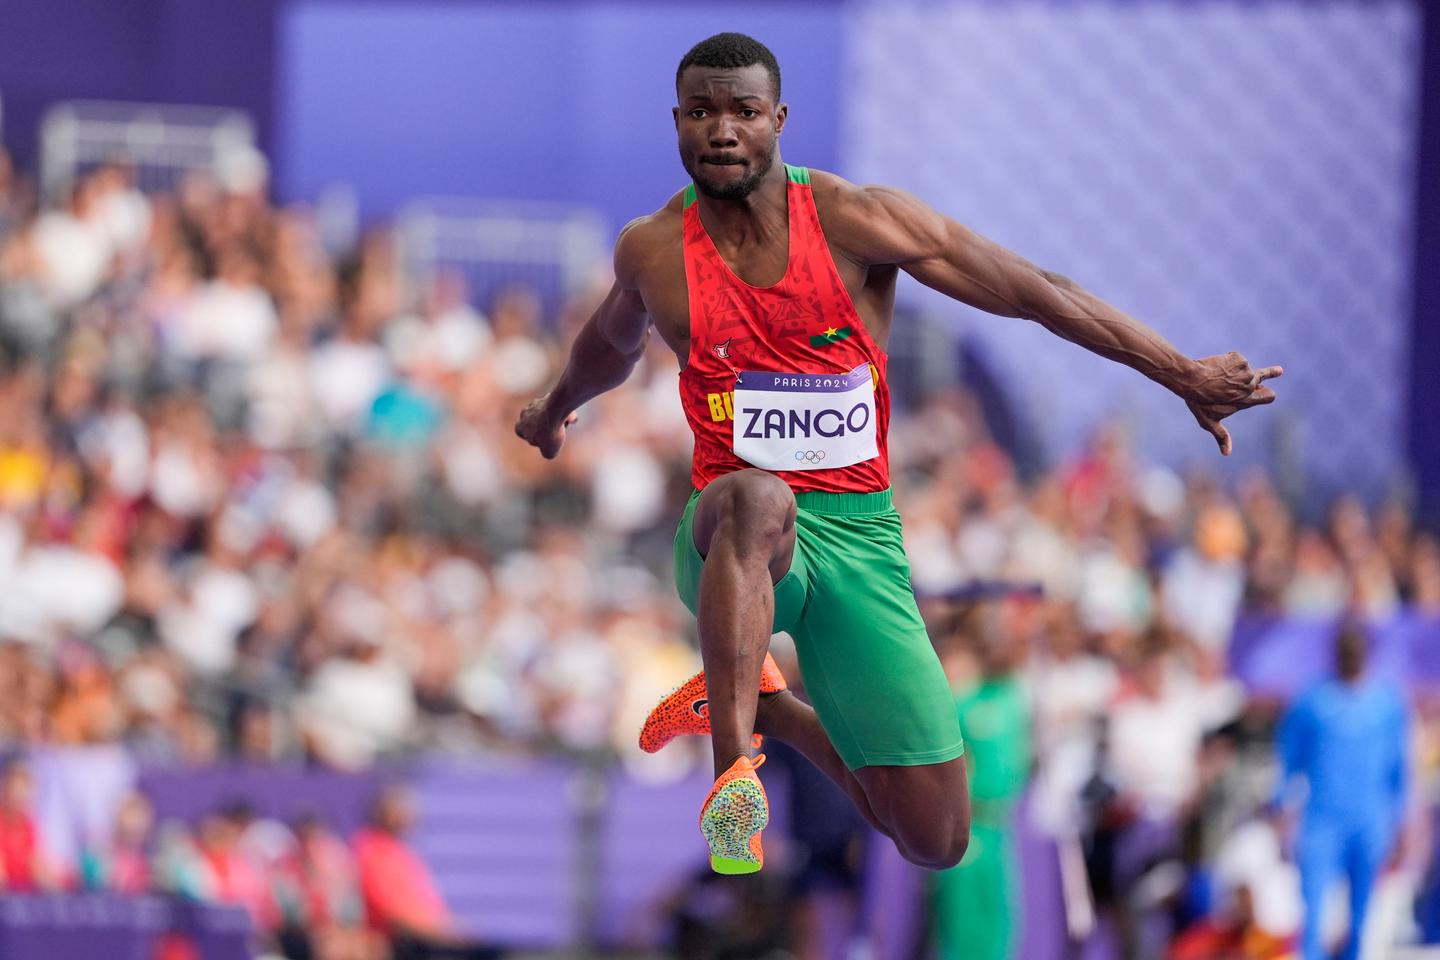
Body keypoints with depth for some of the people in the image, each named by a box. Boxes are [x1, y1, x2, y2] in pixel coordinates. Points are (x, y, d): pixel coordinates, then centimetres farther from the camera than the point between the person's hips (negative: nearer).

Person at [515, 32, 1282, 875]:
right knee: (755, 496, -42)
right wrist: (556, 411, 47)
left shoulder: (855, 221, -7)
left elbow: (1041, 295, -3)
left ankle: (765, 706, 25)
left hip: (859, 534, 1)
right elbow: (612, 343, 26)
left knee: (938, 839, -2)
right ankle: (734, 768, -39)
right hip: (730, 545, -1)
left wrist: (1184, 375, -3)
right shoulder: (652, 252, 0)